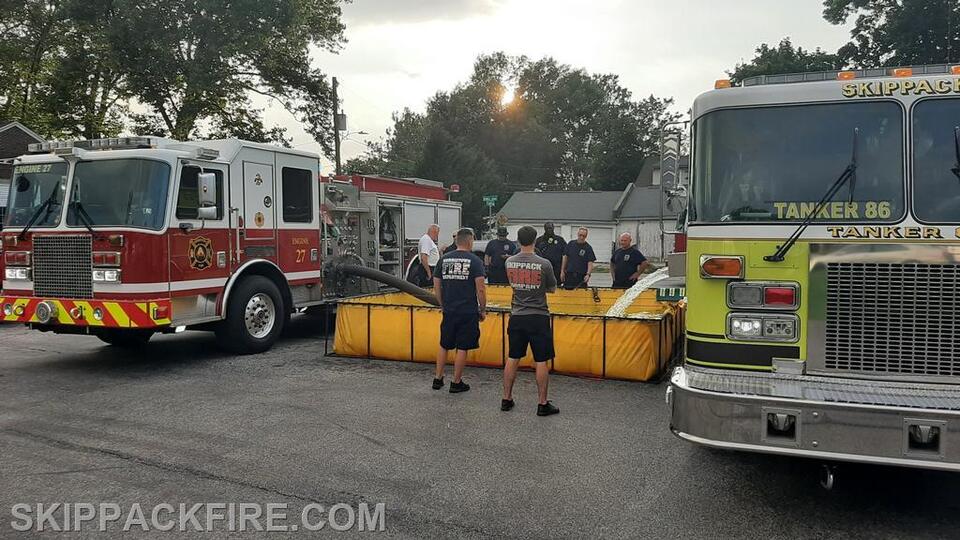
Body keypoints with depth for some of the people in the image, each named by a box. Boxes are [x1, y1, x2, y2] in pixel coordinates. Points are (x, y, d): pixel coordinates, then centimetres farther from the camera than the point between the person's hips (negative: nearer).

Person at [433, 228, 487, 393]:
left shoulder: (443, 259, 5)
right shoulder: (475, 261, -7)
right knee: (462, 348, 5)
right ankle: (456, 383, 12)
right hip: (468, 312, -4)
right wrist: (483, 310, 1)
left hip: (448, 311, 4)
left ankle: (438, 379, 22)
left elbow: (437, 287, 9)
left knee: (444, 346, 17)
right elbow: (480, 289, -10)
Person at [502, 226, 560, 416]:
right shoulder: (544, 264, -12)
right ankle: (542, 404, 10)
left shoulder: (509, 262, -2)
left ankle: (506, 399, 21)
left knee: (513, 359, 13)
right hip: (538, 317, -4)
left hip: (517, 316, 4)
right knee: (541, 361, 4)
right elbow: (552, 288, 4)